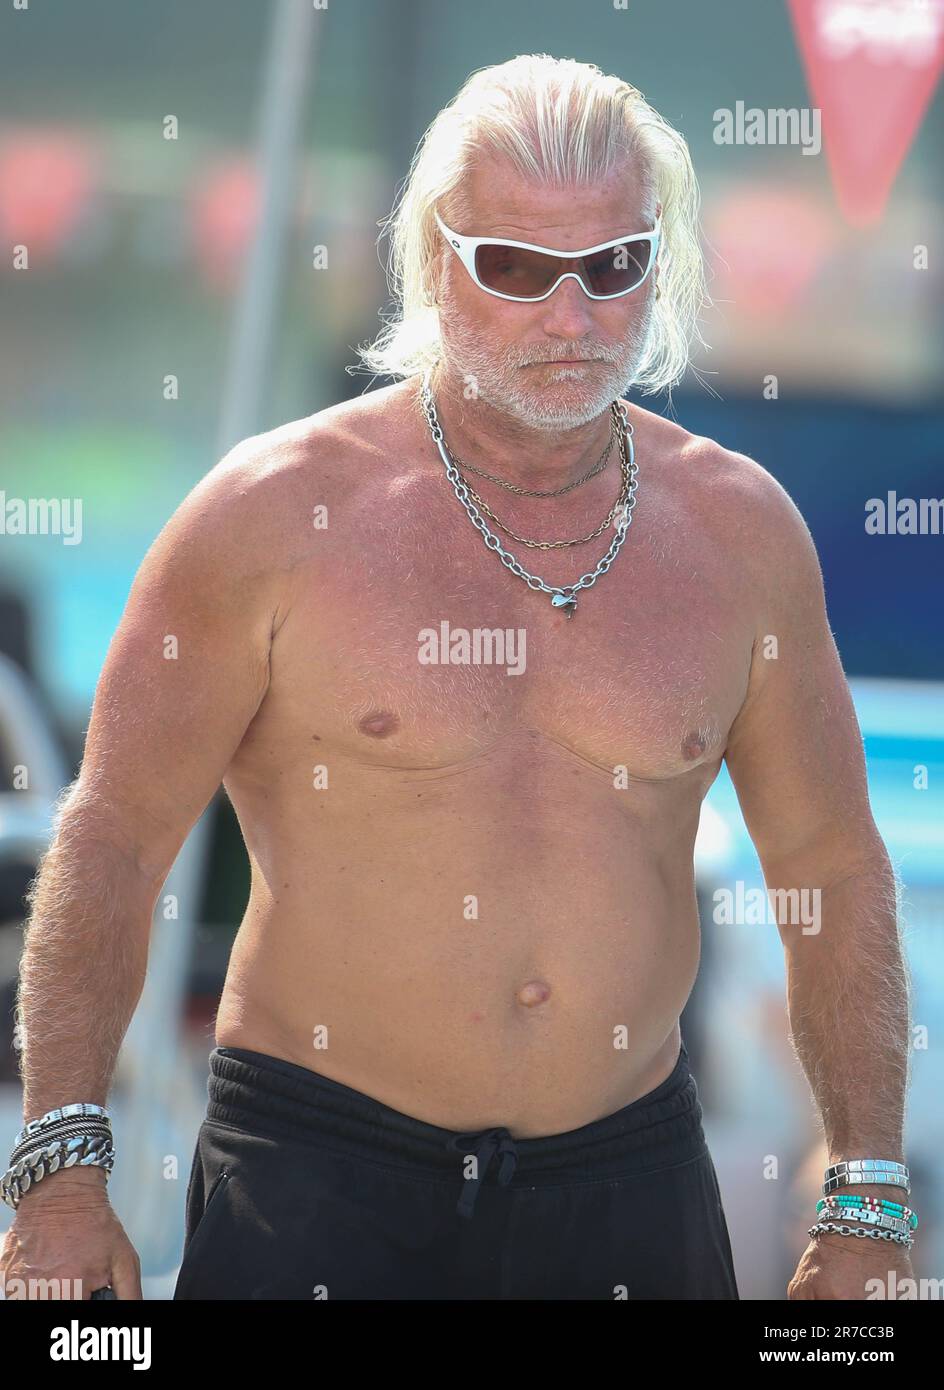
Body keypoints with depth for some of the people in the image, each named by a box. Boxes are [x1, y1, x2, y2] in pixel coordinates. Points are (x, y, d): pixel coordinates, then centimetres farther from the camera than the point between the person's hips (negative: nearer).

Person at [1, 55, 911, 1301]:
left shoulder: (740, 530, 4)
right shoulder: (278, 514, -5)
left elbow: (834, 865, 12)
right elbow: (114, 837, -2)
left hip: (628, 1168, 3)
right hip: (320, 1163, -3)